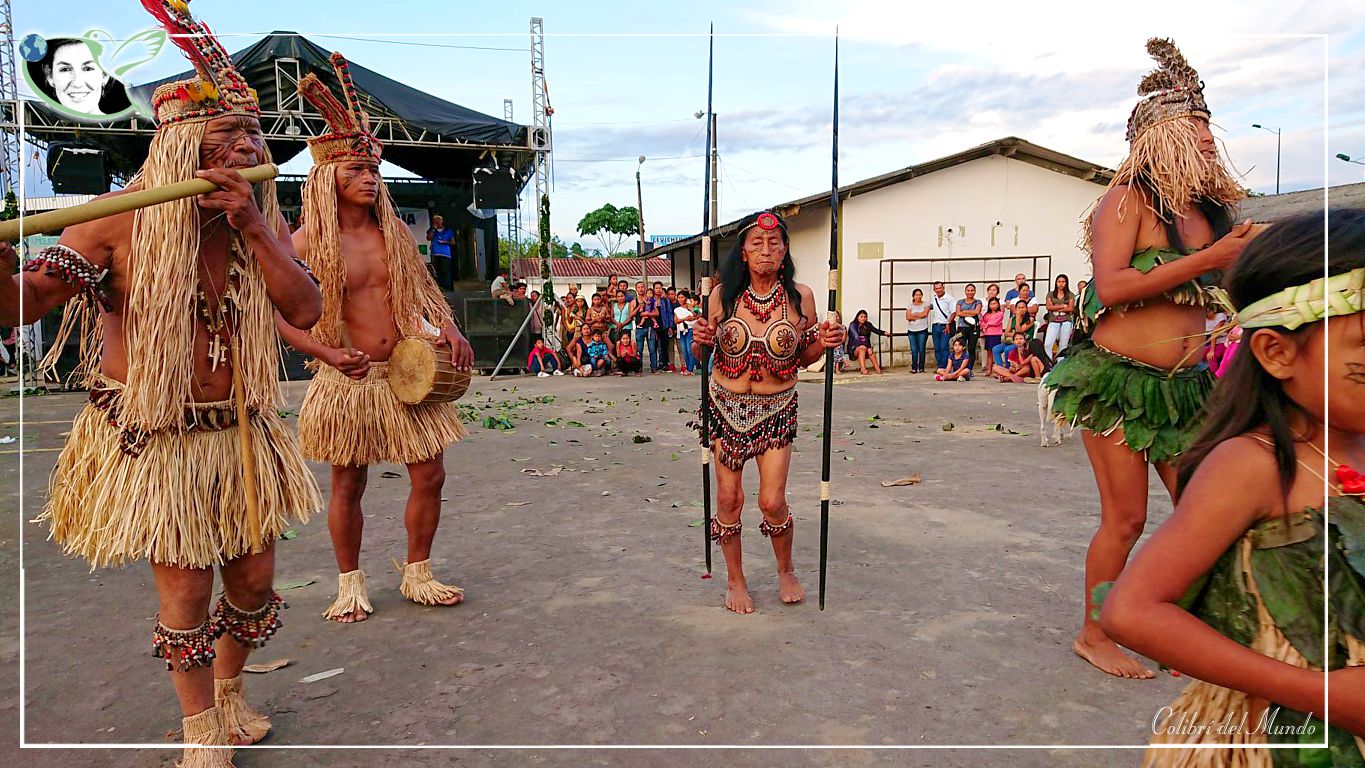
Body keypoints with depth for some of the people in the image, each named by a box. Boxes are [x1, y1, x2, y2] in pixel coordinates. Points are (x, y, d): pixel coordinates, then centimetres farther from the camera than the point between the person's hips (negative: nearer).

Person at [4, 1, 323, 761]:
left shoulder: (267, 221, 0)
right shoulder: (123, 224, -12)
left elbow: (307, 310, -13)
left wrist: (252, 227, -22)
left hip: (241, 433, 4)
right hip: (151, 438, -4)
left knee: (255, 578, 12)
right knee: (186, 588, 4)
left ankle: (230, 688, 42)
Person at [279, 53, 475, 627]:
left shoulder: (395, 233, 6)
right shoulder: (307, 242, -6)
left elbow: (423, 289, 14)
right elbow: (278, 315, -4)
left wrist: (449, 328, -4)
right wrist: (328, 353, -15)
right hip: (348, 379, -3)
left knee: (430, 477, 4)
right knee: (348, 486, 7)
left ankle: (417, 575, 23)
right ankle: (350, 584, 26)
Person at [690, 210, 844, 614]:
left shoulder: (800, 296, -6)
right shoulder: (722, 295, -7)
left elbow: (803, 358, 5)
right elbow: (702, 354, 4)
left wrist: (824, 344, -15)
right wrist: (699, 340, -18)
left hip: (776, 409, 0)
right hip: (725, 405, 1)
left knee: (772, 502, -3)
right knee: (729, 497, 6)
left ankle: (786, 571, 27)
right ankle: (735, 581, 27)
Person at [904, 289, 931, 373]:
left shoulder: (926, 304, 6)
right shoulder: (910, 305, 10)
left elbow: (925, 313, -10)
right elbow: (907, 317, -2)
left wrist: (913, 315, -3)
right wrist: (919, 316, -6)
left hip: (922, 330, -2)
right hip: (911, 330, 2)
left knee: (921, 349, -4)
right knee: (914, 350, -1)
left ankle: (921, 368, 1)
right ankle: (914, 368, 2)